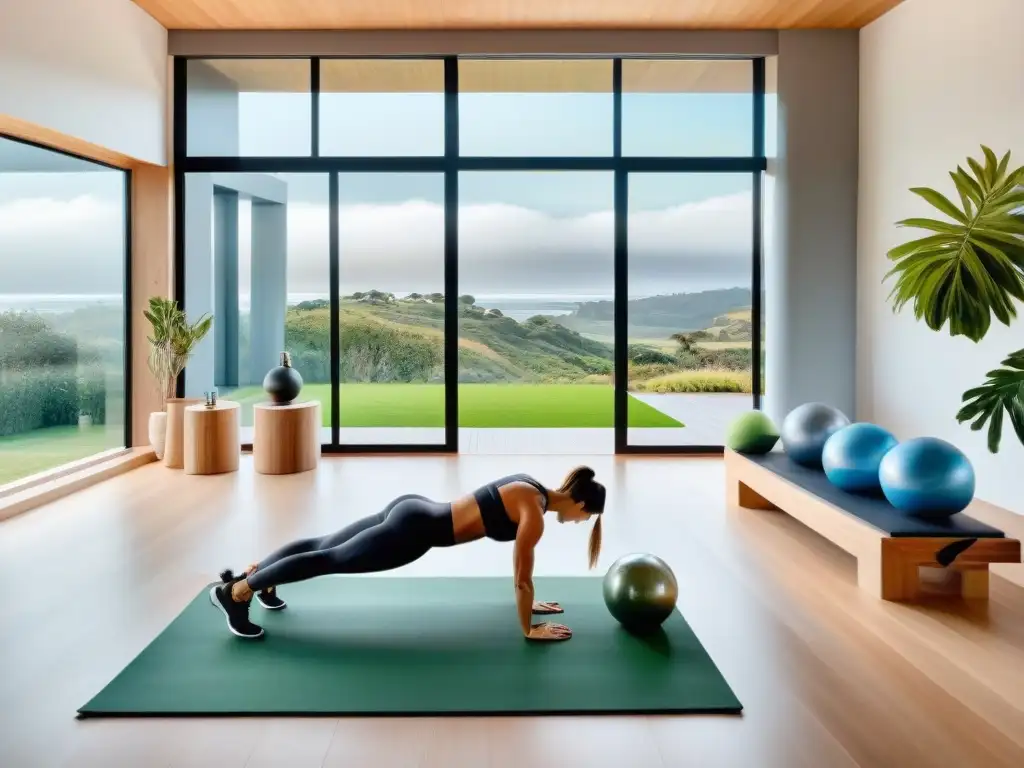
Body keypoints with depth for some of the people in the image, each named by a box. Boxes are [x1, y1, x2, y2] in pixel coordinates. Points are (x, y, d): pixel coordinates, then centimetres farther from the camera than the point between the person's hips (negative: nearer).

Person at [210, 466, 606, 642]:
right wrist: (529, 630, 0)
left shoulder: (531, 488, 11)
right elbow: (522, 578, -12)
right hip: (415, 531, -8)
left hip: (414, 513, 8)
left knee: (326, 544, 17)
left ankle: (253, 573, 31)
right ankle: (235, 592, 10)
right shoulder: (535, 513, -17)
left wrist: (530, 601, 30)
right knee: (329, 560, 0)